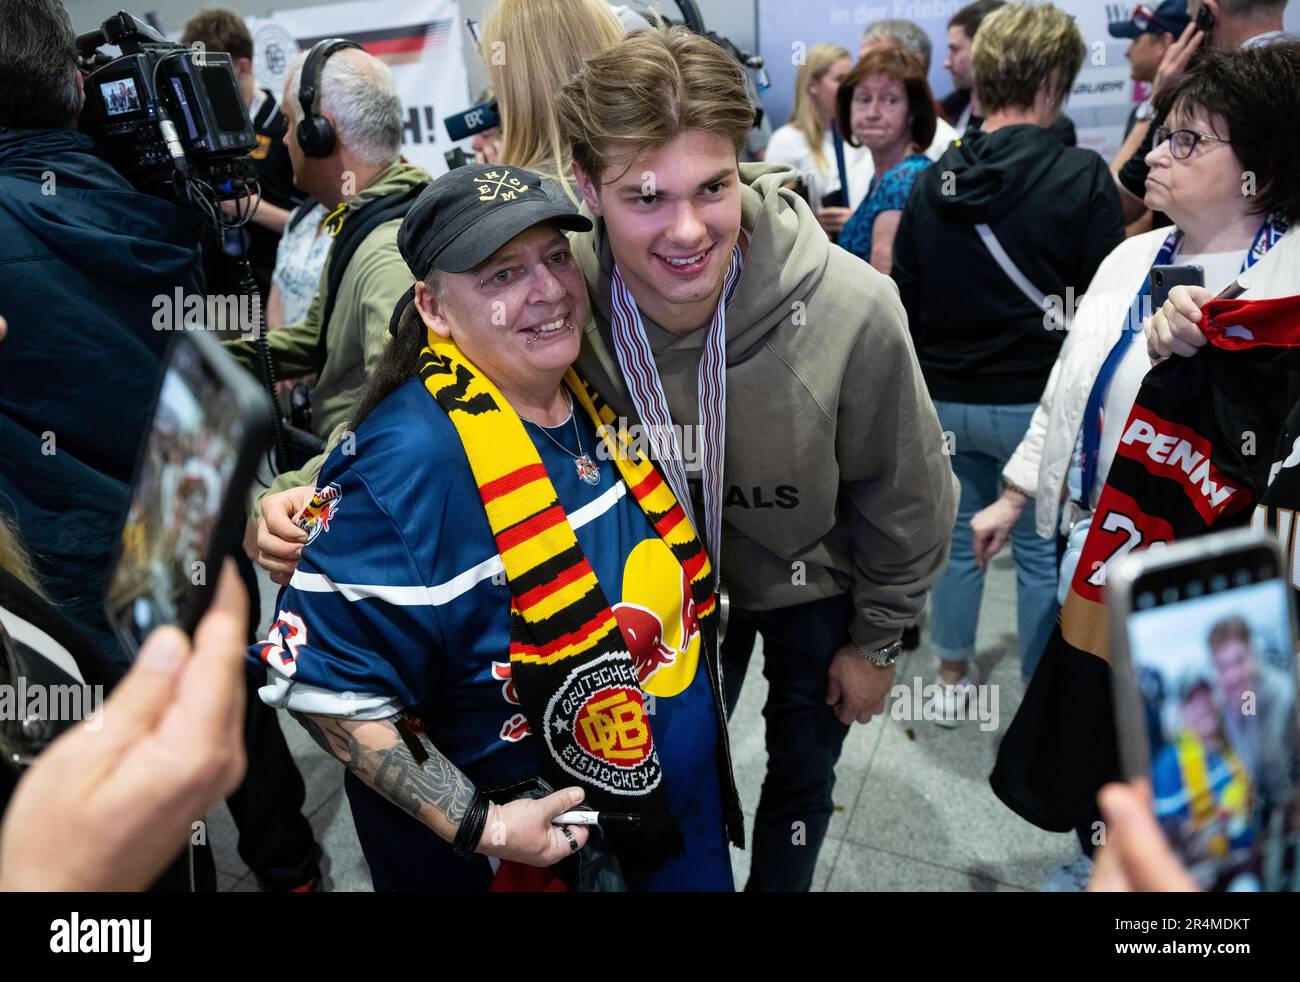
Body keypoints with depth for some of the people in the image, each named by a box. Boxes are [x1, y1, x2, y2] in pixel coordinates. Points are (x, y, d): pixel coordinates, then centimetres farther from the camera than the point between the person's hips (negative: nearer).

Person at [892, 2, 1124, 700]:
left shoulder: (933, 179, 2)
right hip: (1040, 402, -4)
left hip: (946, 400, 4)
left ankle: (952, 679, 33)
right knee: (1043, 554, 11)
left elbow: (906, 303, 6)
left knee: (958, 538, 19)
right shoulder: (1083, 176, -12)